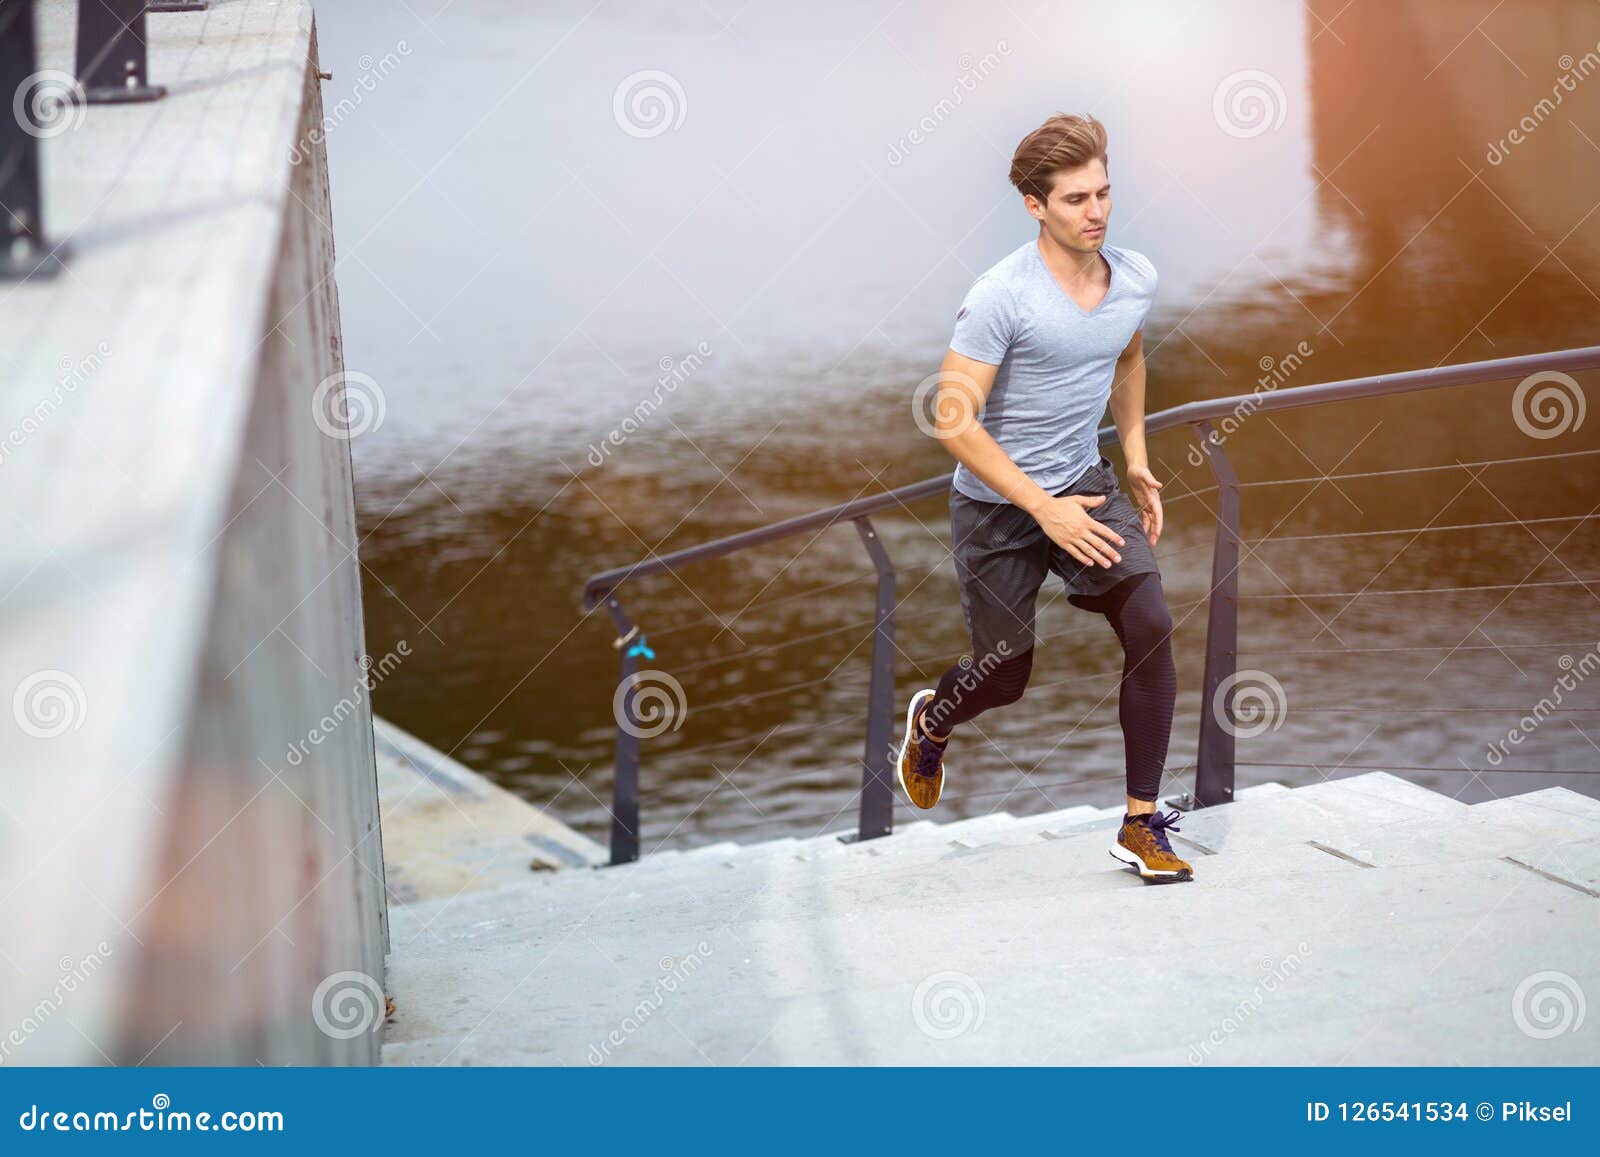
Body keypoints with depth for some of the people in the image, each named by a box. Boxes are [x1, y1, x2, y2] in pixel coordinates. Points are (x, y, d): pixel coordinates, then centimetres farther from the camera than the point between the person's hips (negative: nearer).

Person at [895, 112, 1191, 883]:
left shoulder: (1136, 278, -3)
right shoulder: (1002, 297, -22)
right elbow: (953, 420, -22)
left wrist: (1136, 460, 13)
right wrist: (1045, 508, -24)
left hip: (1086, 484, 4)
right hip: (996, 503, -4)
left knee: (1151, 626, -17)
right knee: (1006, 675, 7)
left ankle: (1141, 823, -7)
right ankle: (930, 722, 46)